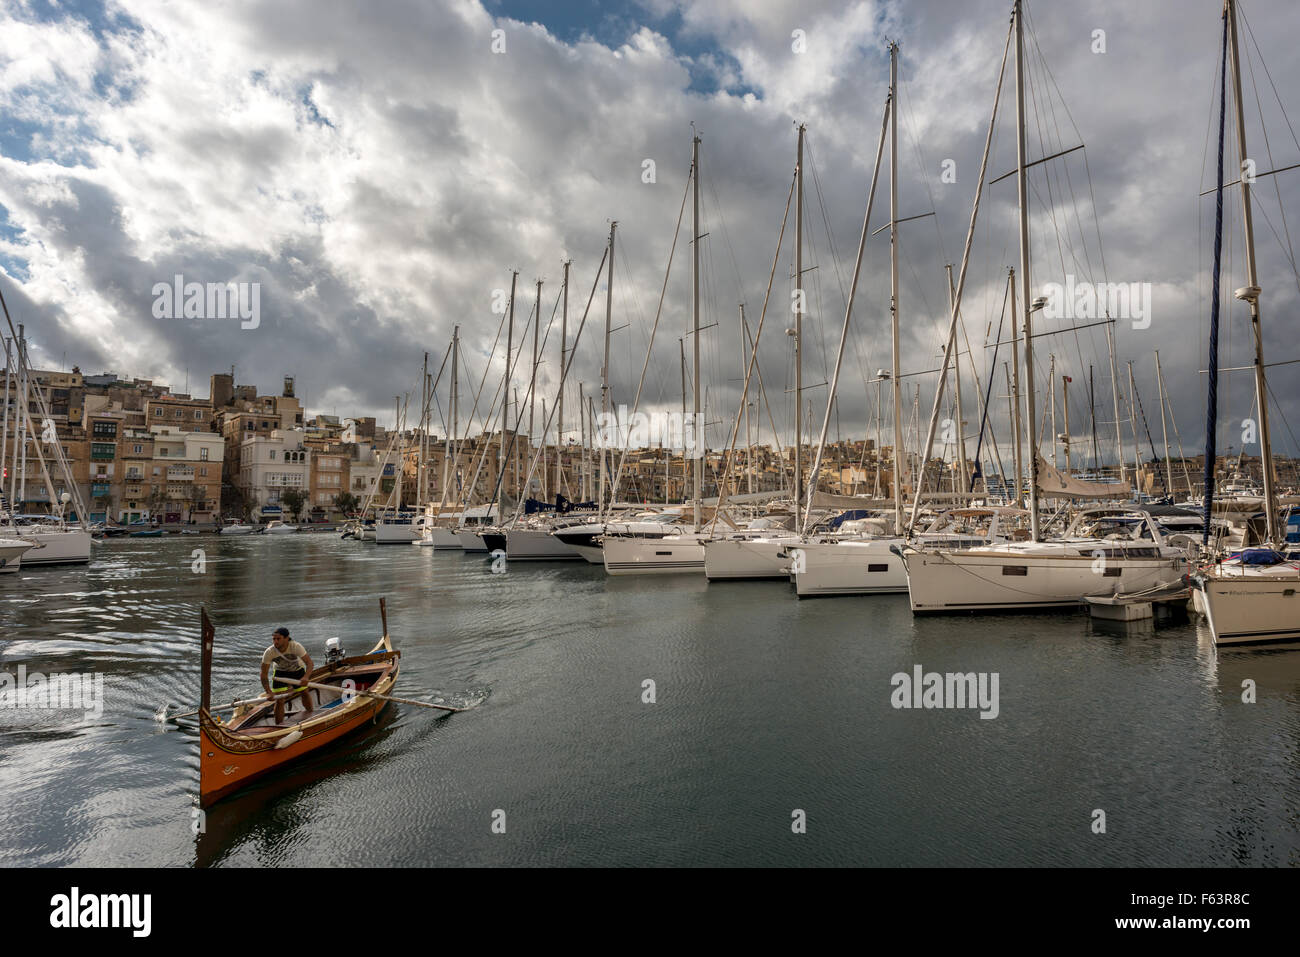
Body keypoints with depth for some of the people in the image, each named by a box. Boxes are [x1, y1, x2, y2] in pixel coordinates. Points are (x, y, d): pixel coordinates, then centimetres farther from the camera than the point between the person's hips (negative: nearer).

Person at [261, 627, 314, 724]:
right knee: (279, 700, -9)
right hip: (281, 673, 0)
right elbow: (264, 674, -24)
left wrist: (305, 678, -52)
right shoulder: (269, 653, -31)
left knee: (305, 692, 8)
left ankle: (311, 716, 33)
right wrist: (268, 692, -34)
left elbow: (310, 663, -34)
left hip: (298, 670, 0)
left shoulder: (296, 647, -35)